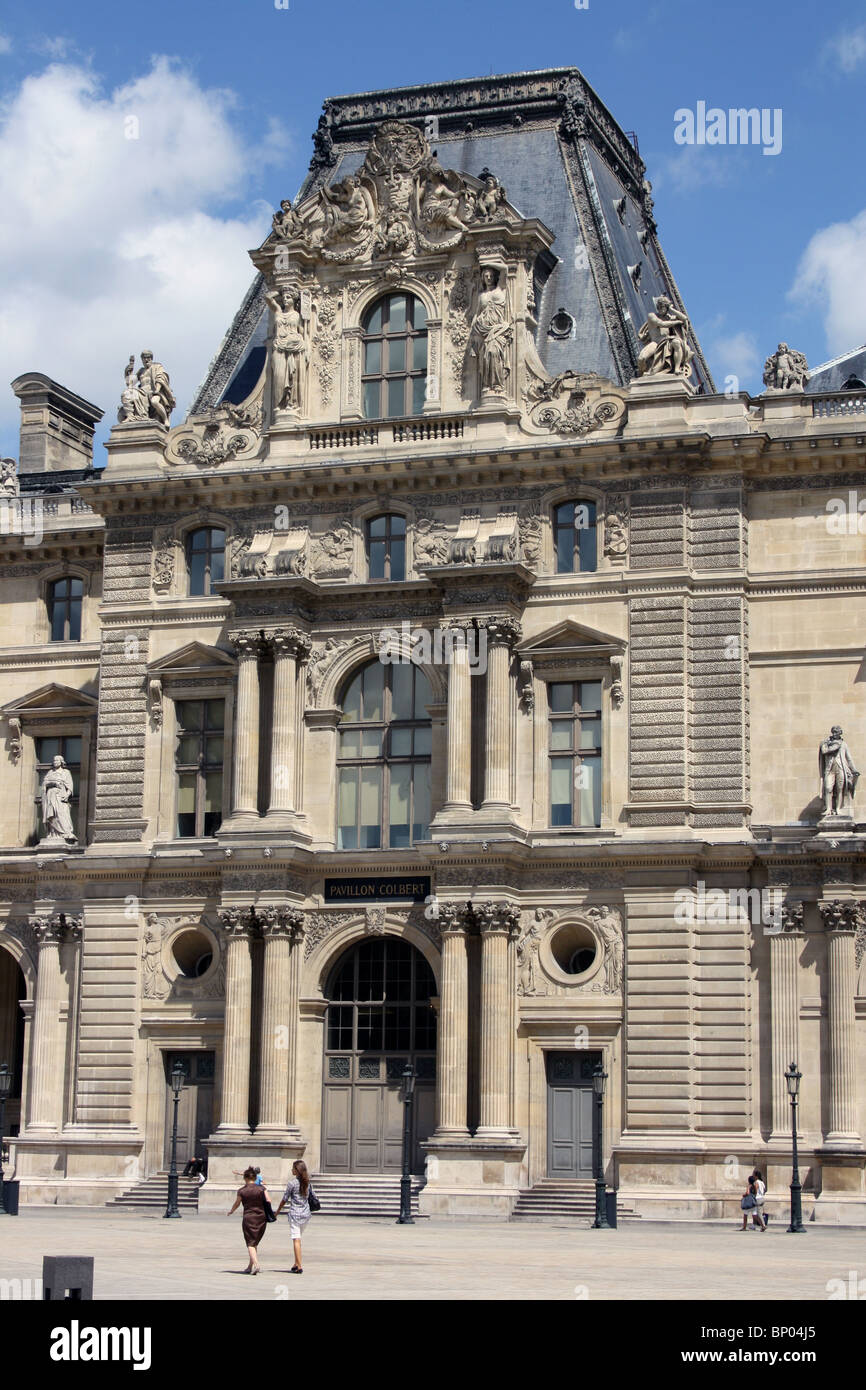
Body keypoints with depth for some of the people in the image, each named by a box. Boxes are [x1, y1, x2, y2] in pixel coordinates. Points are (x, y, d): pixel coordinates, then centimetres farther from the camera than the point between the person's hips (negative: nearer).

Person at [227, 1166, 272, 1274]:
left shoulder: (242, 1190, -2)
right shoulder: (261, 1188, -1)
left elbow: (237, 1204, 12)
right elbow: (268, 1201, -7)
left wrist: (231, 1212, 31)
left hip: (248, 1218, -3)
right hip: (261, 1217, 3)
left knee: (250, 1243, -2)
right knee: (255, 1243, 16)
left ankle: (256, 1264, -23)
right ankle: (250, 1266, 19)